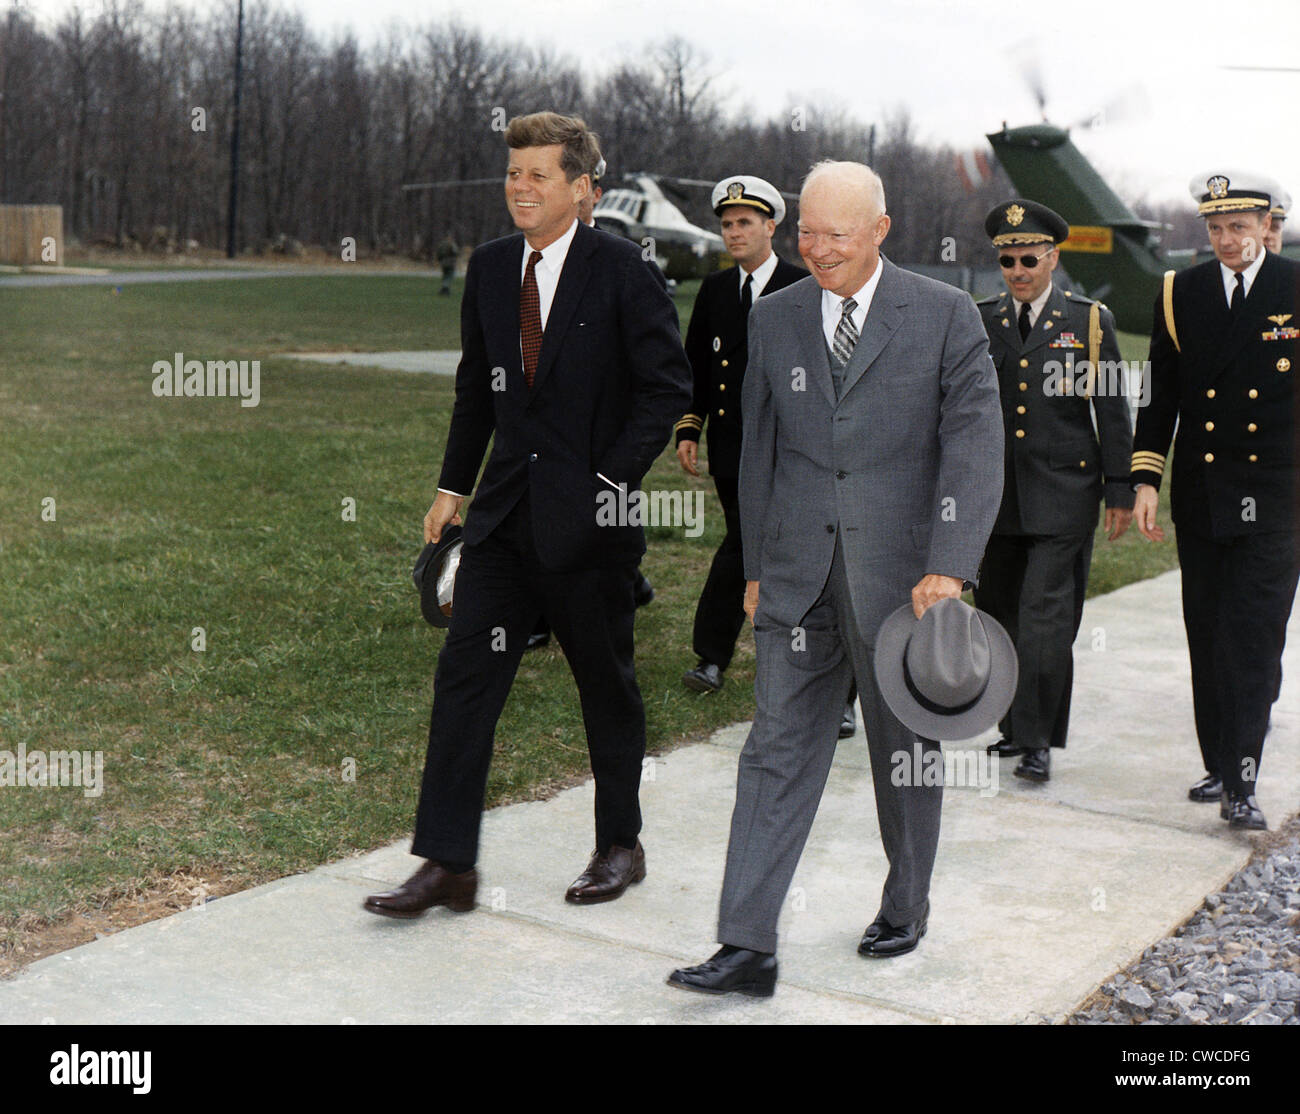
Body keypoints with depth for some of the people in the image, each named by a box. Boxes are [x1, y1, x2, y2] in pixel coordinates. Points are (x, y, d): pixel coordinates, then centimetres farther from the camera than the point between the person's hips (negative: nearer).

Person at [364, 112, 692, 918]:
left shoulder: (623, 271, -8)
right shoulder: (489, 268, 9)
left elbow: (668, 385, -7)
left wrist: (615, 476, -13)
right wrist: (453, 485, 15)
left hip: (589, 516, -5)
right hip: (506, 508, 5)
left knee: (607, 684, 9)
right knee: (465, 675, 0)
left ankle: (621, 845, 27)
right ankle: (448, 864, 6)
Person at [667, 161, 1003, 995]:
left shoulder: (946, 316, -3)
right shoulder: (775, 317, 7)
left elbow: (976, 444, -9)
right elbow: (760, 448, 13)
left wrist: (948, 567, -18)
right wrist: (756, 567, 11)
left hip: (900, 574, -2)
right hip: (799, 579, 3)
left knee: (906, 753, 12)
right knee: (778, 750, -1)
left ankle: (907, 908, 34)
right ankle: (748, 948, 1)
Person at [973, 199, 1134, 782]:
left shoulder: (1089, 320, 3)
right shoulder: (979, 321, 9)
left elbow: (1113, 411, 4)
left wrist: (1120, 491, 1)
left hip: (1062, 498, -3)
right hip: (997, 495, 3)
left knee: (1044, 618, -9)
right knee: (1000, 617, 9)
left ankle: (1038, 742, -2)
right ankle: (1015, 726, 24)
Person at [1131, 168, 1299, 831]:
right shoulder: (1181, 293, 6)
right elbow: (1161, 395, 8)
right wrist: (1146, 479, 1)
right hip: (1199, 495, 4)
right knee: (1207, 638, 10)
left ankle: (1241, 784, -6)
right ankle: (1220, 766, 22)